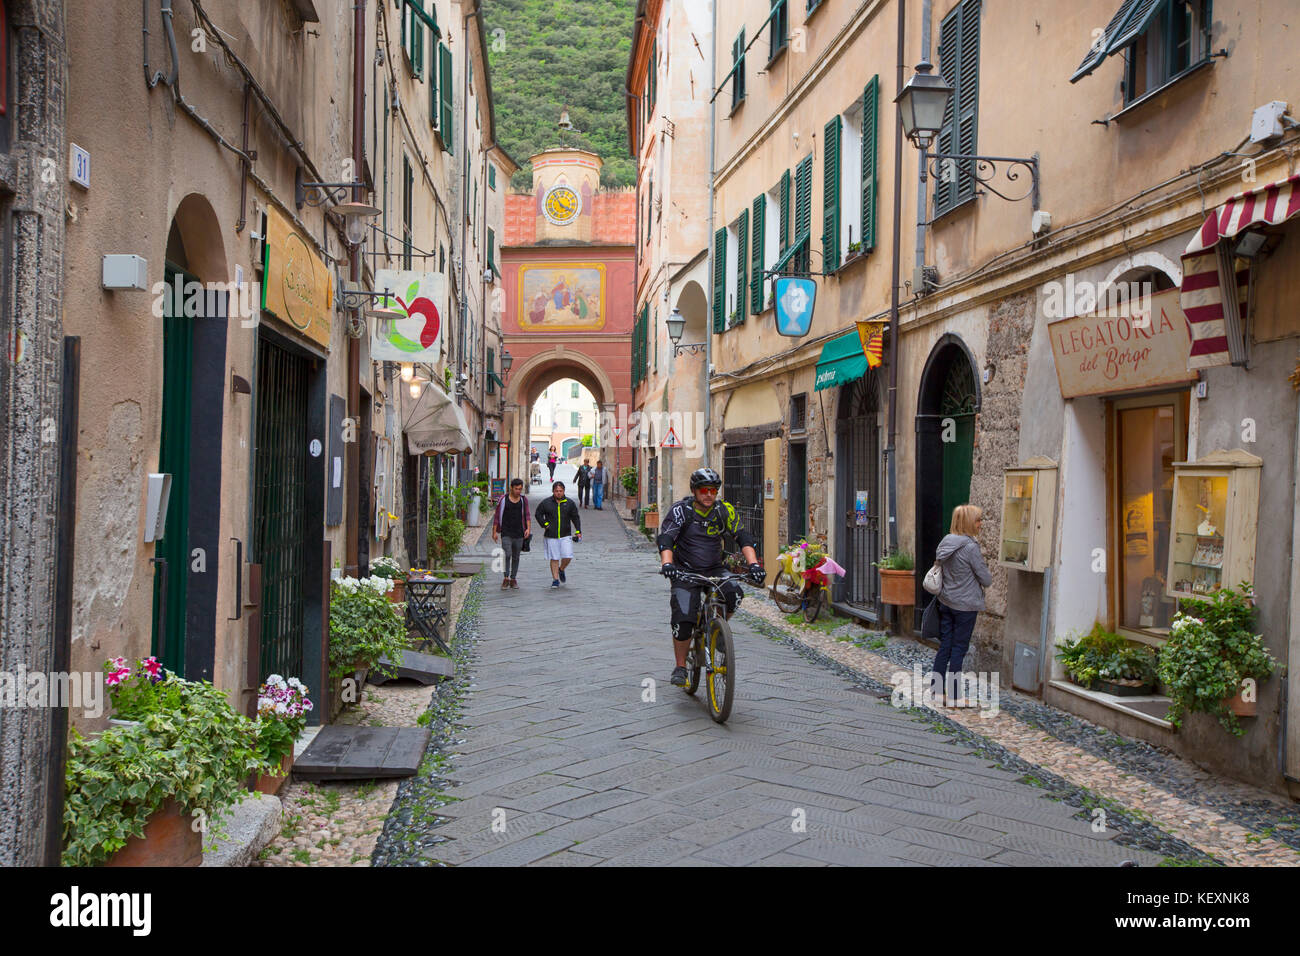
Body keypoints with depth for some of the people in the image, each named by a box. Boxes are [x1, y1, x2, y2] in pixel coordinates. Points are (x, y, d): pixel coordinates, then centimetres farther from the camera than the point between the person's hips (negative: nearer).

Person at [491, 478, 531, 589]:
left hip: (519, 534, 3)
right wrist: (494, 532, 1)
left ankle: (513, 579, 18)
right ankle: (506, 579, -8)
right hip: (506, 533, -3)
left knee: (516, 557, 8)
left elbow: (527, 515, 9)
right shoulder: (503, 499, -1)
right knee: (507, 555, -16)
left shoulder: (524, 500, 7)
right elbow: (496, 516, 4)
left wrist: (528, 528, -8)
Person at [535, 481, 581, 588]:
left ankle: (561, 569, 21)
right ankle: (555, 579, 11)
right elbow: (538, 514, 11)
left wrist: (578, 531, 3)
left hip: (566, 535, 1)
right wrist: (545, 524, -2)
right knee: (554, 559, 1)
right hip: (551, 536, -1)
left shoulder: (570, 503, 5)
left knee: (568, 556, -9)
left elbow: (575, 518, 10)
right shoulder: (546, 503, 1)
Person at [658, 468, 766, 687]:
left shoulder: (725, 511, -2)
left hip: (714, 570, 3)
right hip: (686, 571, -2)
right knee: (683, 619, -16)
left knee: (734, 594, -27)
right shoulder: (680, 510, -11)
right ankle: (680, 667, 4)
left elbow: (743, 537, -8)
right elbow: (665, 538, -22)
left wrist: (753, 564, -25)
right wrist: (667, 564, -42)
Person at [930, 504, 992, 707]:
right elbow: (986, 580, -13)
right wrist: (986, 577, 9)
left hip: (946, 602, 7)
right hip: (965, 606, -7)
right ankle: (953, 696, 8)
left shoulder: (946, 541, 3)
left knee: (944, 646, 12)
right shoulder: (970, 547, -19)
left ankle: (937, 691, 16)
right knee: (958, 649, 2)